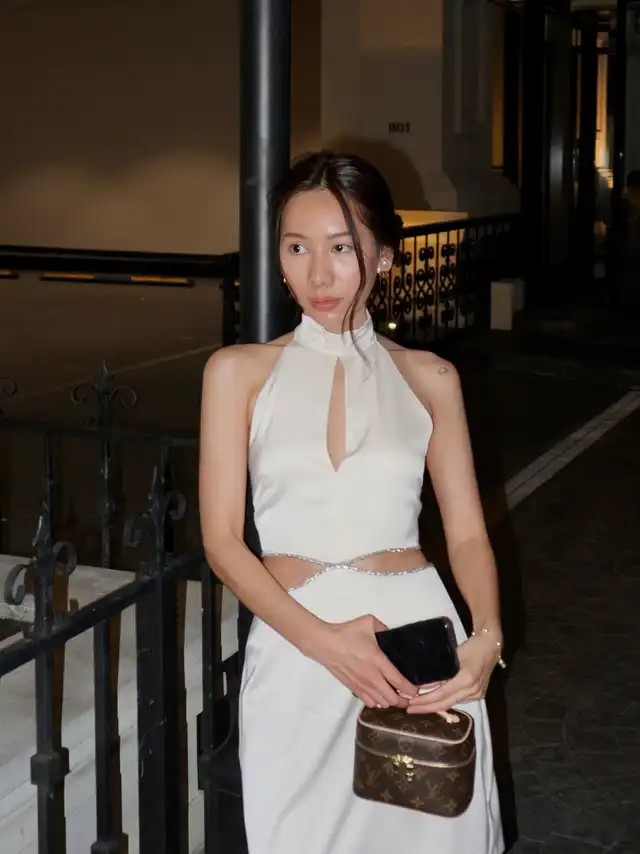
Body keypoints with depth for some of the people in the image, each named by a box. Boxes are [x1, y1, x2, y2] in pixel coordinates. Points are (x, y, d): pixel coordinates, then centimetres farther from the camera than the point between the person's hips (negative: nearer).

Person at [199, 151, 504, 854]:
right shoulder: (237, 372, 3)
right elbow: (222, 541, -2)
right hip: (294, 644, -1)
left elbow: (467, 532, 6)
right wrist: (323, 640, -16)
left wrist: (487, 636, -14)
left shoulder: (429, 378, 7)